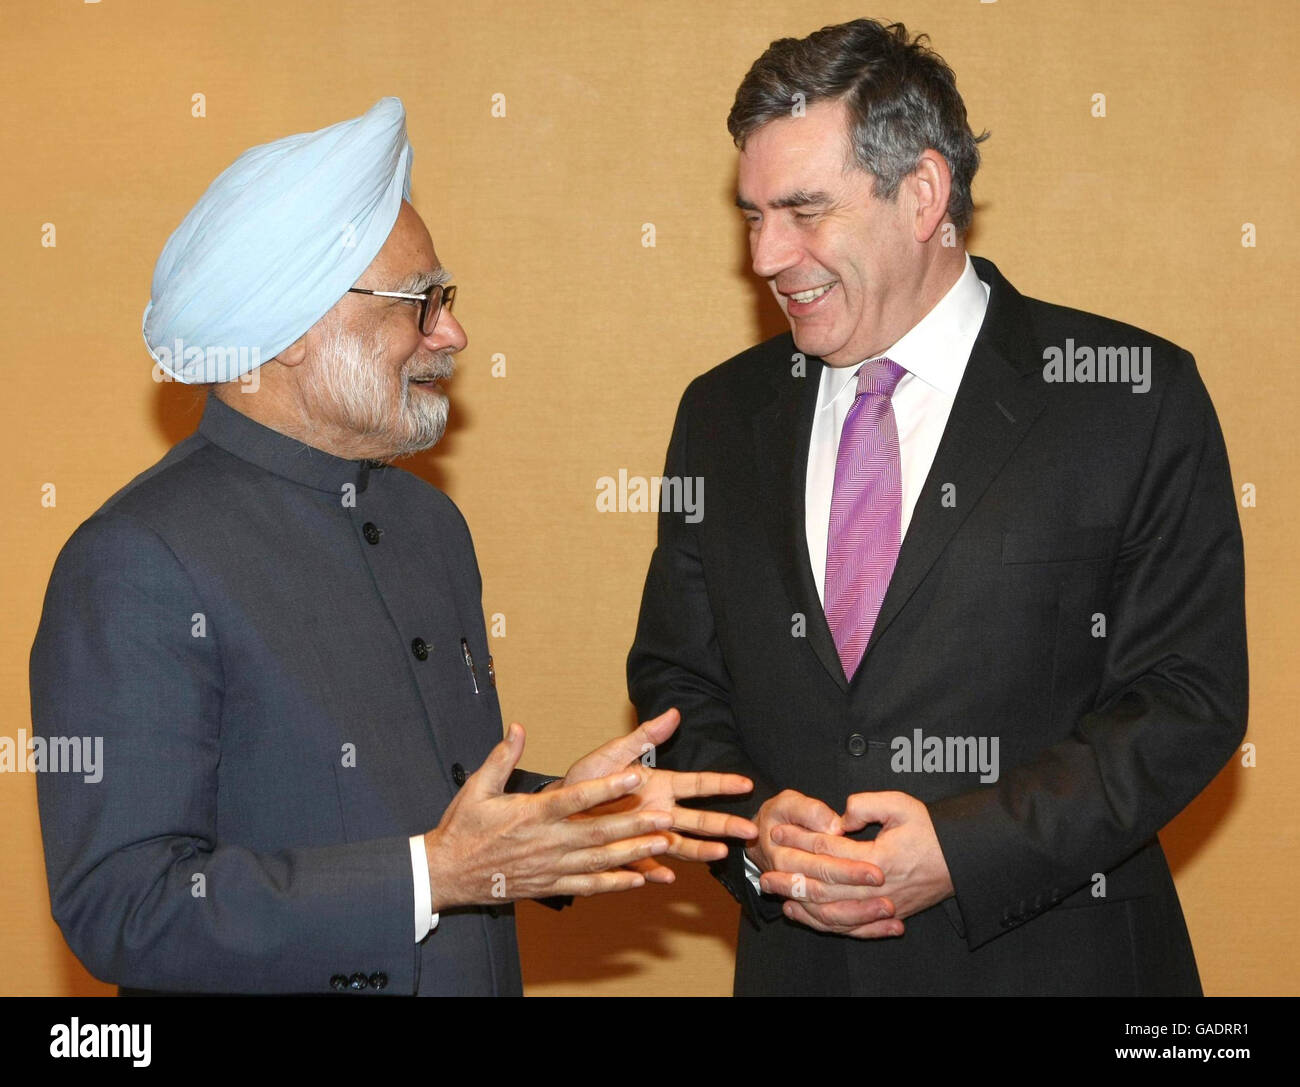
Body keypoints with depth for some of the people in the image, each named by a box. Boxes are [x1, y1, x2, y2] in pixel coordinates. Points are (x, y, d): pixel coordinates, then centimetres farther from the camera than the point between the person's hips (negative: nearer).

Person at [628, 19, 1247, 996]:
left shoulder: (1135, 396, -8)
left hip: (1051, 954, -3)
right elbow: (675, 678, 8)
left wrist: (967, 849, -20)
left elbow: (1189, 697, -10)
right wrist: (751, 828, -11)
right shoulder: (723, 414, 4)